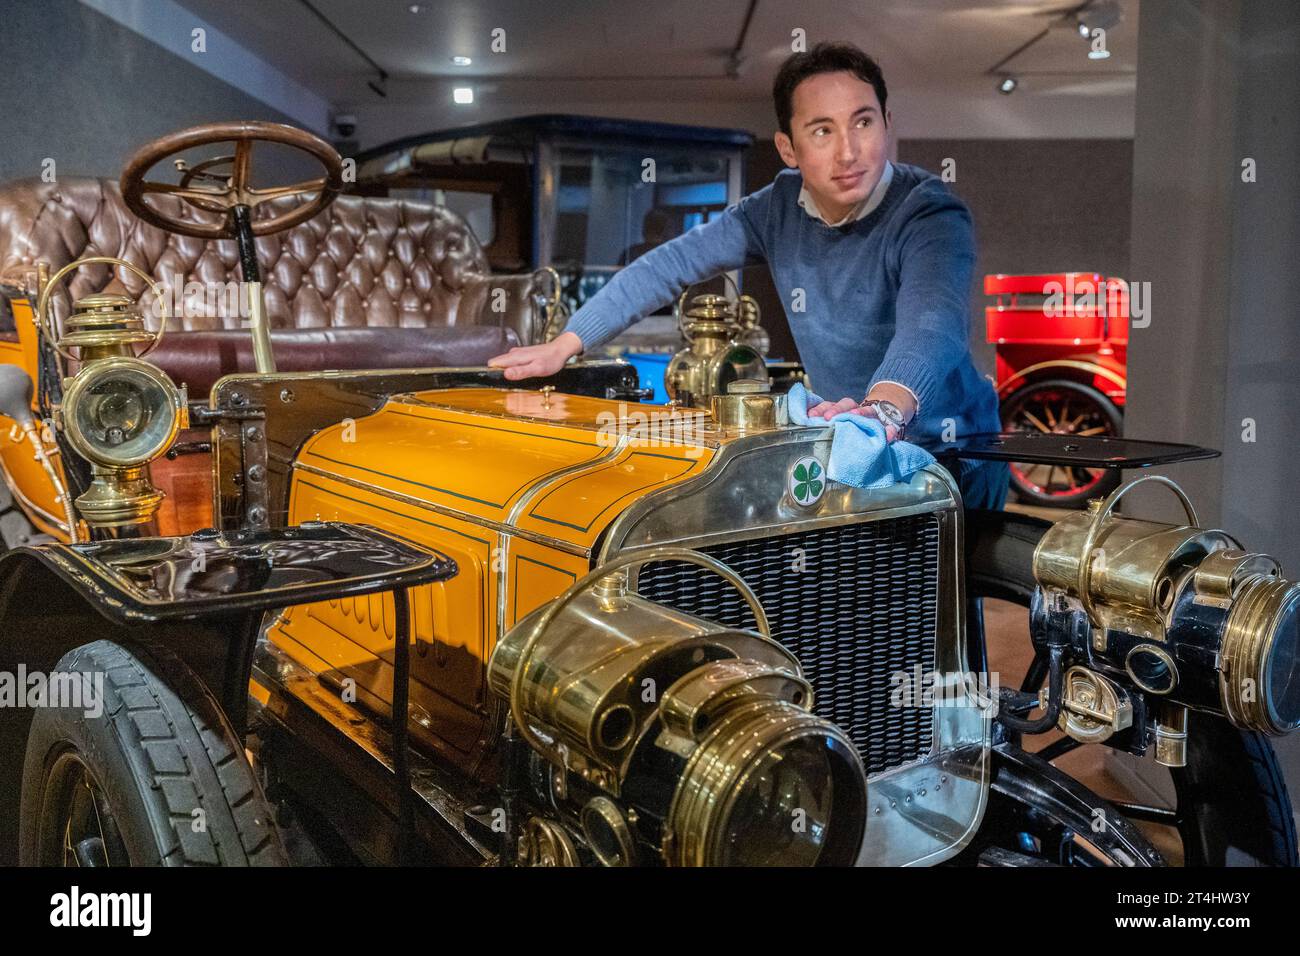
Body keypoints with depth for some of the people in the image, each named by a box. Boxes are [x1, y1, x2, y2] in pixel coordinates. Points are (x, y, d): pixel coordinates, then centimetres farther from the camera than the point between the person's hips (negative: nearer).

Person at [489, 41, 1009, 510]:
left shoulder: (931, 215, -20)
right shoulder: (780, 208, -4)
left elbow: (932, 322, -39)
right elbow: (671, 264, -1)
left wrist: (885, 407, -61)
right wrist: (563, 346, -5)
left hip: (952, 460, -4)